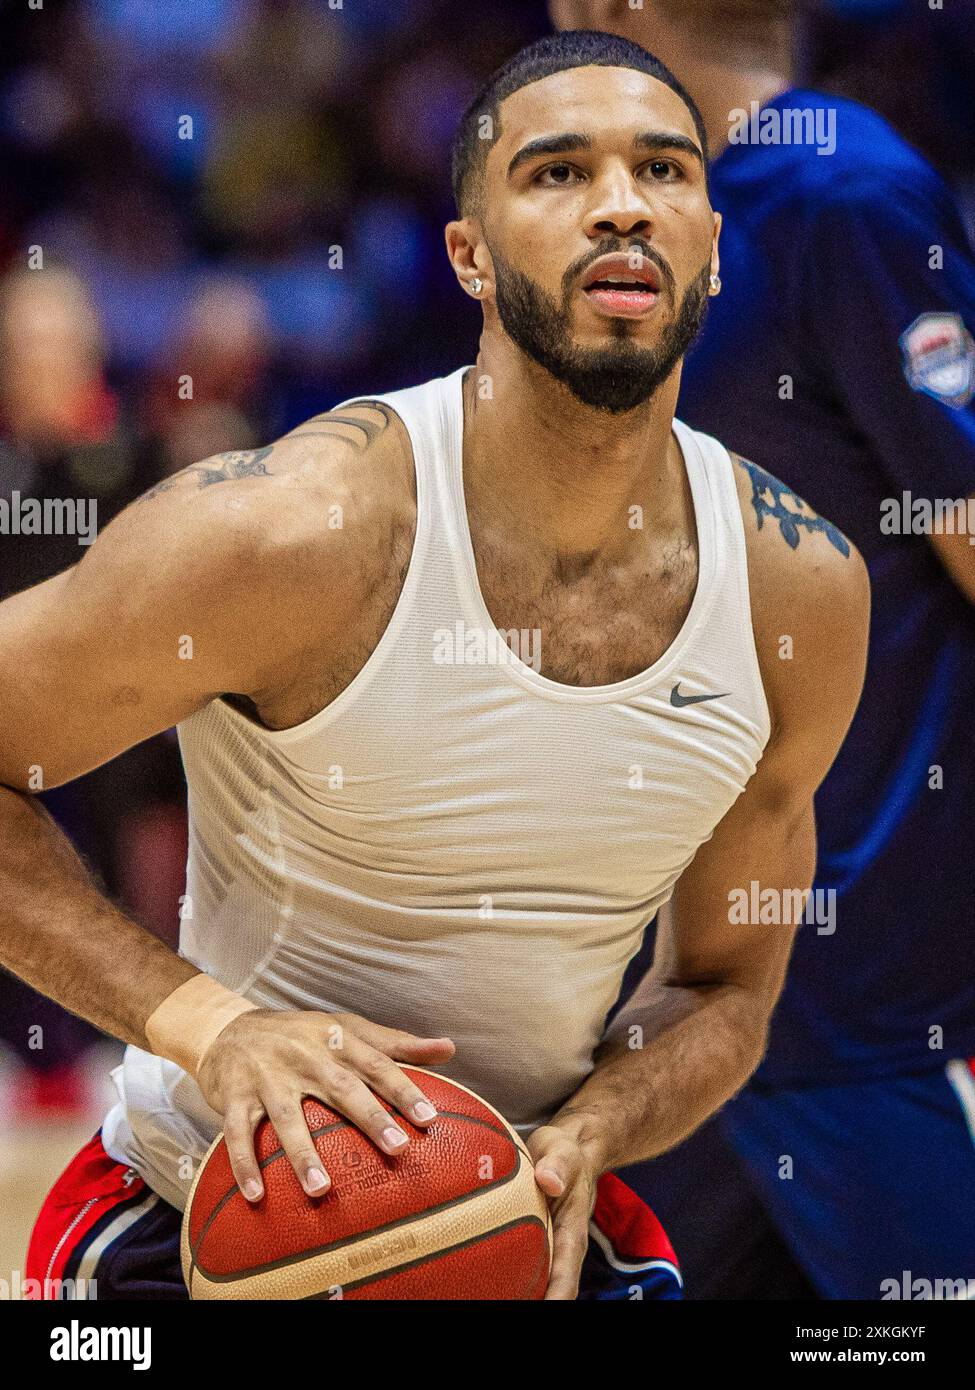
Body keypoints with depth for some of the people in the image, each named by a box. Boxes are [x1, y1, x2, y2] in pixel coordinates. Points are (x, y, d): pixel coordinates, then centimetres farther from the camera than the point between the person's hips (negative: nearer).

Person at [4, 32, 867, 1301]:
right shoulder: (289, 531, -22)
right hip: (219, 1226, -4)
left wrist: (578, 1143, -16)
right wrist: (205, 1023, -24)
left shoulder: (800, 588, -7)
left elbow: (726, 992, 4)